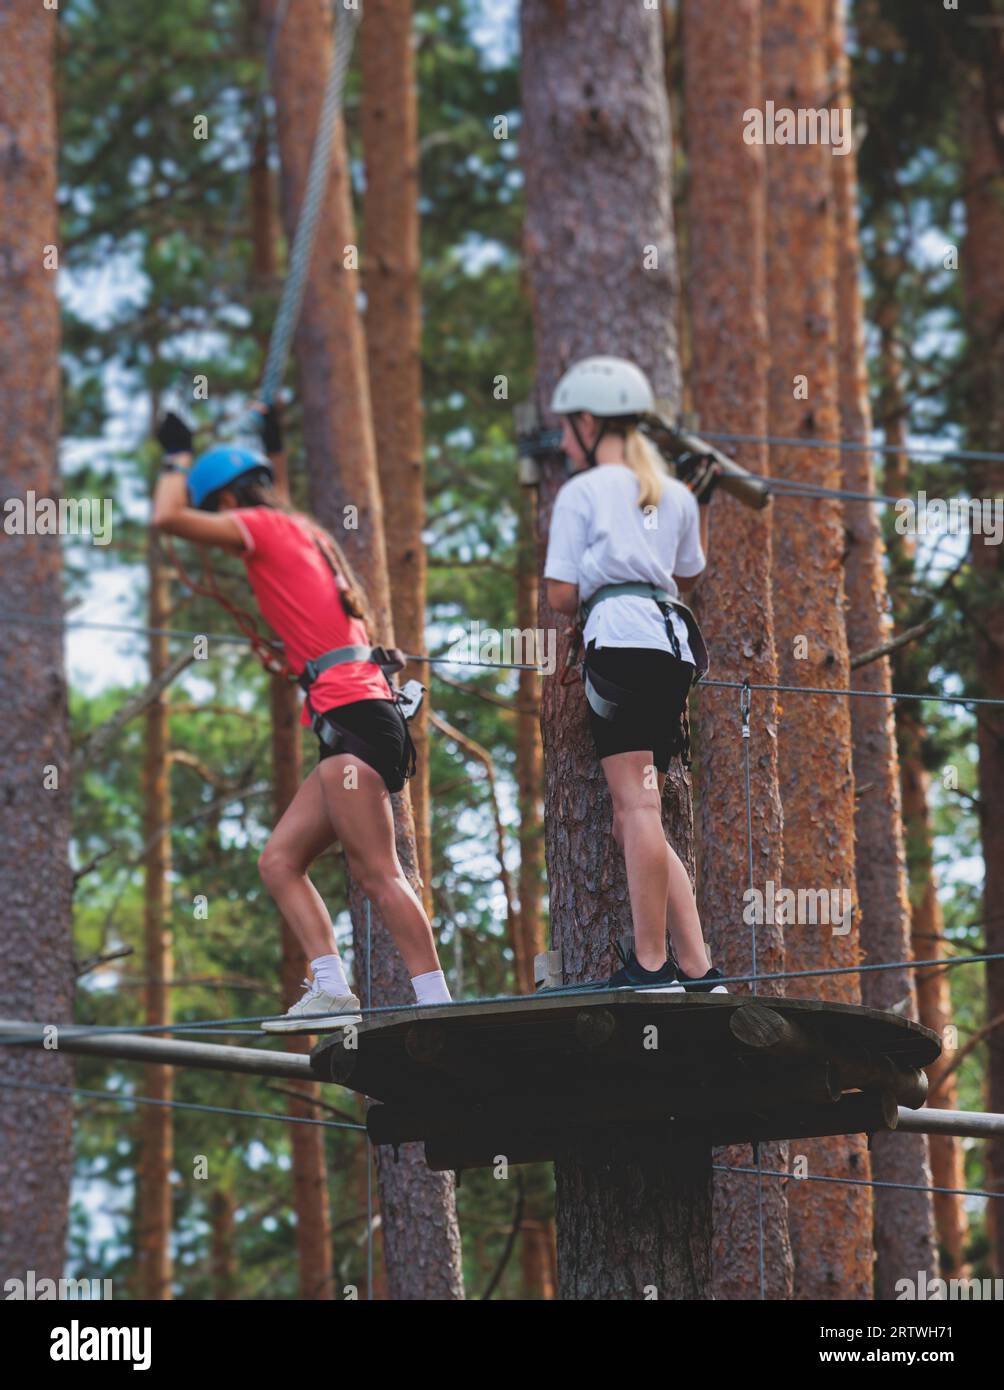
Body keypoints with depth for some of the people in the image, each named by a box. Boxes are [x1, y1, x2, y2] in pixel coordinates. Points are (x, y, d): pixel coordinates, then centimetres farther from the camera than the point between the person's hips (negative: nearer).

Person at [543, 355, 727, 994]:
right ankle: (697, 968, 2)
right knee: (638, 820, 9)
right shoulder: (674, 495, 23)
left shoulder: (582, 493, 6)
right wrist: (700, 502, 44)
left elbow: (562, 596, 3)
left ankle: (649, 964, -21)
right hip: (675, 643, 7)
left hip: (621, 641, -7)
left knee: (638, 805, -14)